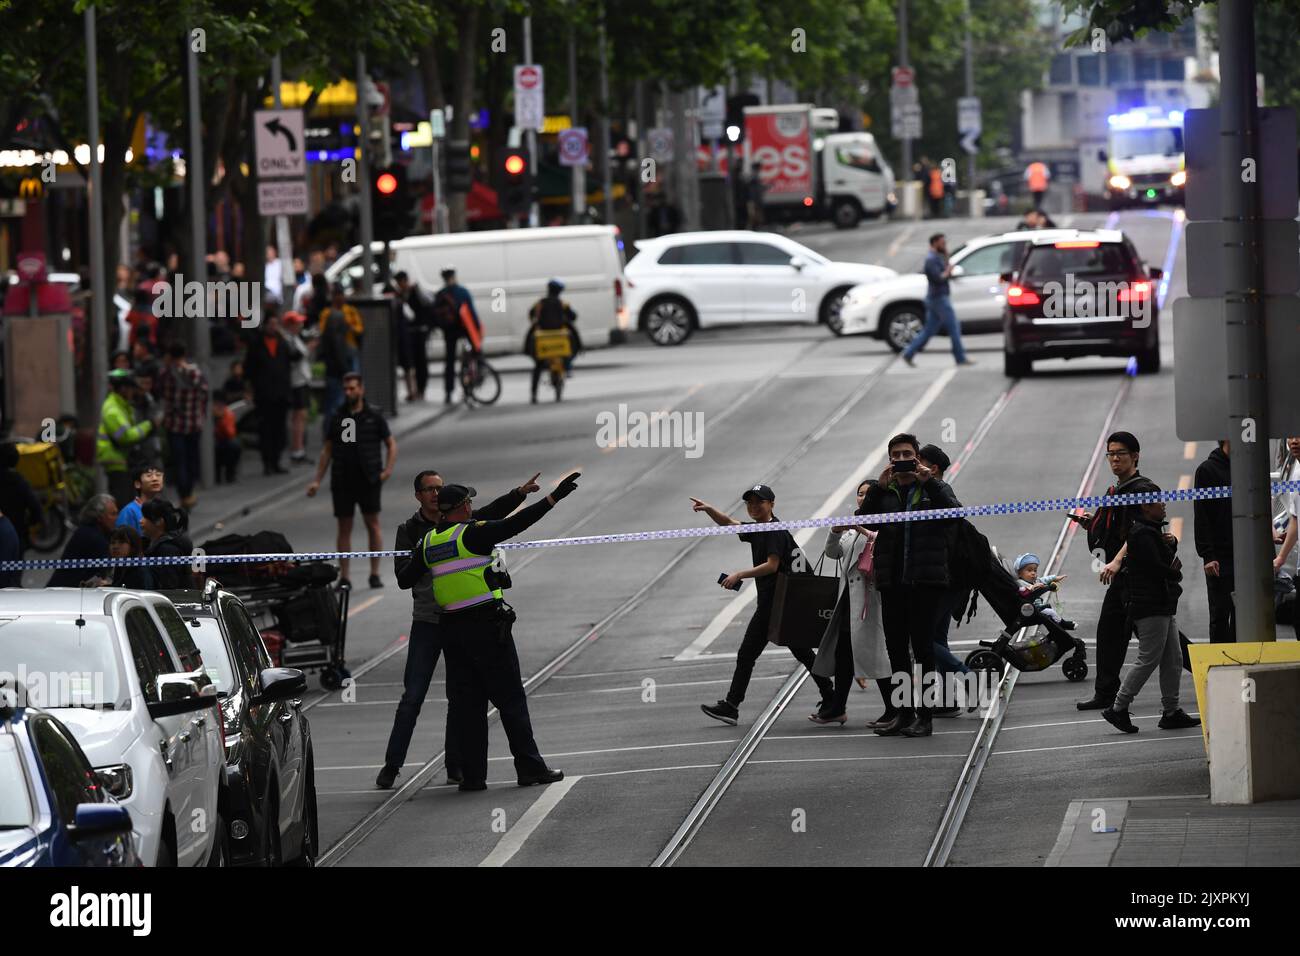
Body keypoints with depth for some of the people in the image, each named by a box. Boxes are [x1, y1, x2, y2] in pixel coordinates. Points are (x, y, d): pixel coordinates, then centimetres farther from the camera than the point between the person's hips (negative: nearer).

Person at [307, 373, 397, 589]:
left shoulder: (374, 417, 3)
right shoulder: (337, 419, 10)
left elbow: (391, 445, 8)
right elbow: (327, 450, 13)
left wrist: (387, 470, -7)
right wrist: (317, 480, 8)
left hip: (369, 481, -2)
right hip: (342, 482, 2)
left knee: (373, 525, -2)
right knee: (344, 528, 3)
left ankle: (375, 574, 5)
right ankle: (343, 577, 6)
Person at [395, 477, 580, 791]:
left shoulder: (428, 543, 7)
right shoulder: (471, 534, -10)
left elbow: (405, 581, 13)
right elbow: (515, 523, -18)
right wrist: (554, 498, -18)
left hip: (452, 629, 5)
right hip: (488, 624, -5)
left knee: (468, 704, 8)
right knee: (511, 698, 0)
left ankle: (472, 774, 4)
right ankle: (530, 768, -1)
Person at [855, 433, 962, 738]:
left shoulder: (935, 488, 8)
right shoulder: (883, 493, 14)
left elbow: (954, 512, -11)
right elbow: (865, 521, -2)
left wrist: (928, 482, -17)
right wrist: (879, 487, -12)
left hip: (927, 581, -4)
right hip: (892, 583, 4)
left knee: (922, 647, -7)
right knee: (896, 648, 6)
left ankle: (924, 715, -5)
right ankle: (905, 712, 13)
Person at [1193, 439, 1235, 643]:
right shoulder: (1206, 471, -3)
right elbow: (1201, 518, -8)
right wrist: (1208, 556, -15)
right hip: (1220, 558, -5)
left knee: (1240, 617, 7)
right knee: (1220, 616, -3)